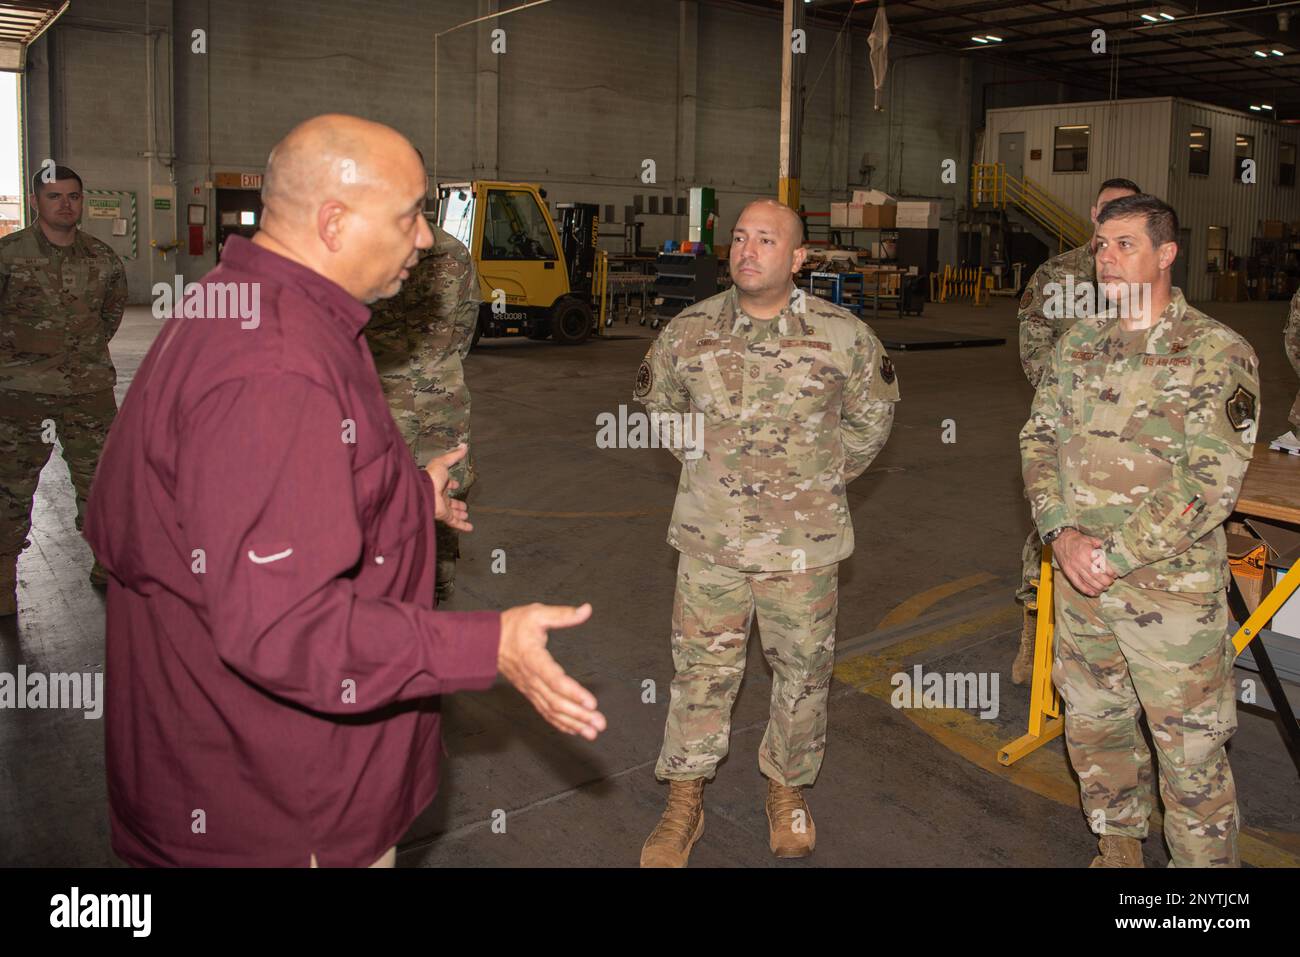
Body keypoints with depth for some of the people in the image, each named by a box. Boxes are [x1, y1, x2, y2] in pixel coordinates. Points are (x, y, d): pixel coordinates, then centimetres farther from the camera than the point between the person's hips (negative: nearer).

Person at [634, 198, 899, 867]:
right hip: (710, 539, 1)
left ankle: (788, 789, 37)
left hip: (805, 543, 0)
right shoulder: (689, 332, -4)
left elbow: (872, 413, 11)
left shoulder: (843, 335, -7)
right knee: (701, 670, 9)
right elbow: (657, 402, 16)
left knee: (804, 670, 14)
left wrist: (828, 476, 11)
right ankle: (683, 805, 26)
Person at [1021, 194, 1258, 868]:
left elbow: (1210, 485, -17)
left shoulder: (1218, 354, -11)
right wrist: (1062, 533, -9)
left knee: (1190, 752, 4)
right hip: (1080, 581, 6)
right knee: (1093, 729, 19)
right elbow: (1038, 440, 6)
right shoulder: (1078, 345, 6)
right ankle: (1119, 850, 40)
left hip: (1172, 589, -5)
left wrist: (1115, 556, -18)